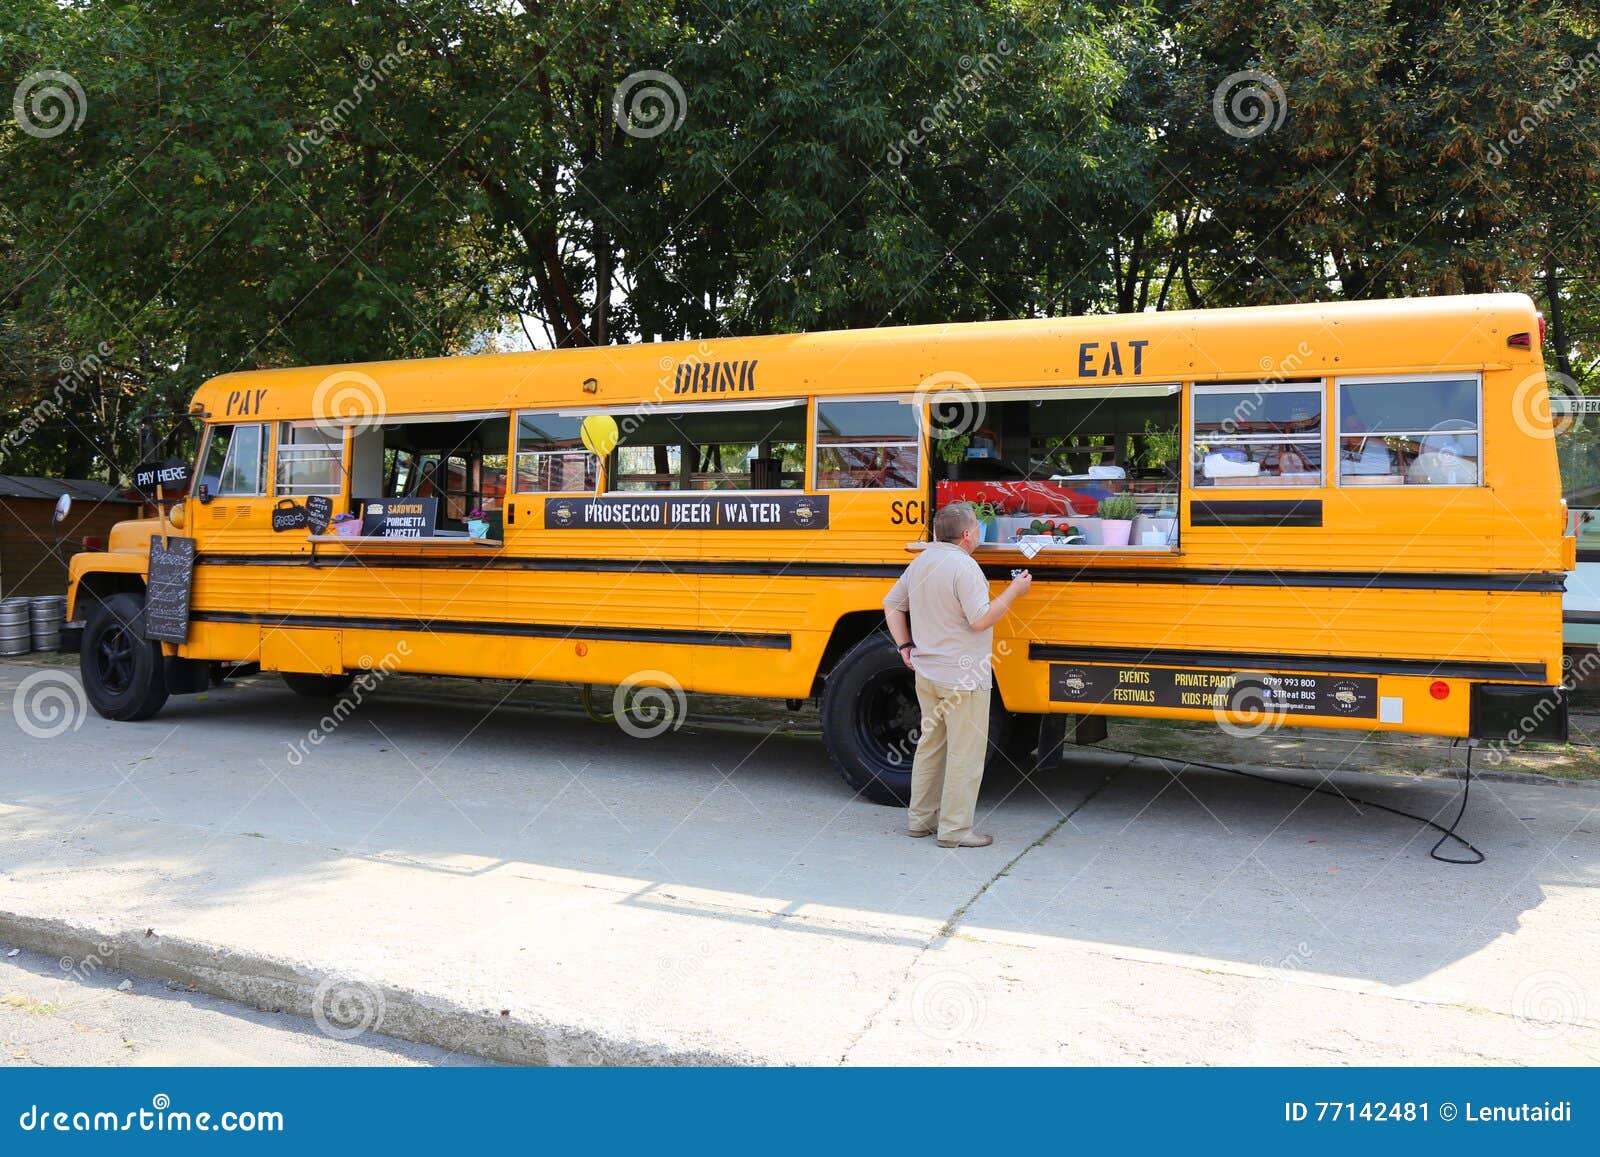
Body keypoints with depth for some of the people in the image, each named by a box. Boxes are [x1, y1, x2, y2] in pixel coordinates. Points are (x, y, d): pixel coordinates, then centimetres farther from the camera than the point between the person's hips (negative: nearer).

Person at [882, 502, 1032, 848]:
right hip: (962, 677, -9)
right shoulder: (963, 567, -19)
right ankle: (955, 830, 5)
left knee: (931, 744, 18)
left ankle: (921, 818, 26)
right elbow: (980, 621, -22)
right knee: (965, 753, 0)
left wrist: (905, 646, 14)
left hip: (926, 673, 9)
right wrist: (1014, 591, -13)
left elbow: (892, 604, 14)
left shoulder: (920, 562, 9)